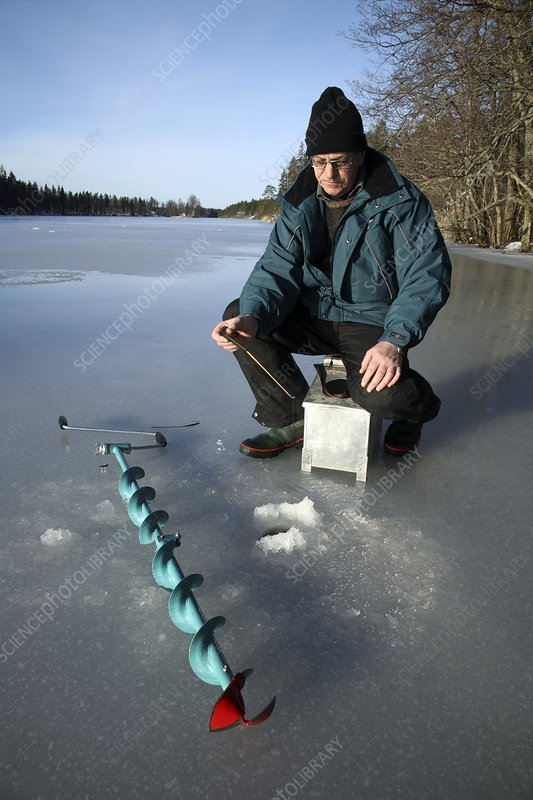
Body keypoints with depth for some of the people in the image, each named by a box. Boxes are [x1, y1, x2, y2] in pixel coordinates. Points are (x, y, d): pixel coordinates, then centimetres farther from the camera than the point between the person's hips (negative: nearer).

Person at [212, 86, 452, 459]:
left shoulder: (400, 201, -13)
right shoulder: (300, 204, 1)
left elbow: (427, 276, -19)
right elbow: (278, 269, -7)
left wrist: (394, 341, -35)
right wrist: (252, 317, -29)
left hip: (372, 323, -5)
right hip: (314, 317, 5)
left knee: (380, 394, -33)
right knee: (237, 315, -12)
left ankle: (416, 405, 10)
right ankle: (294, 418, 0)